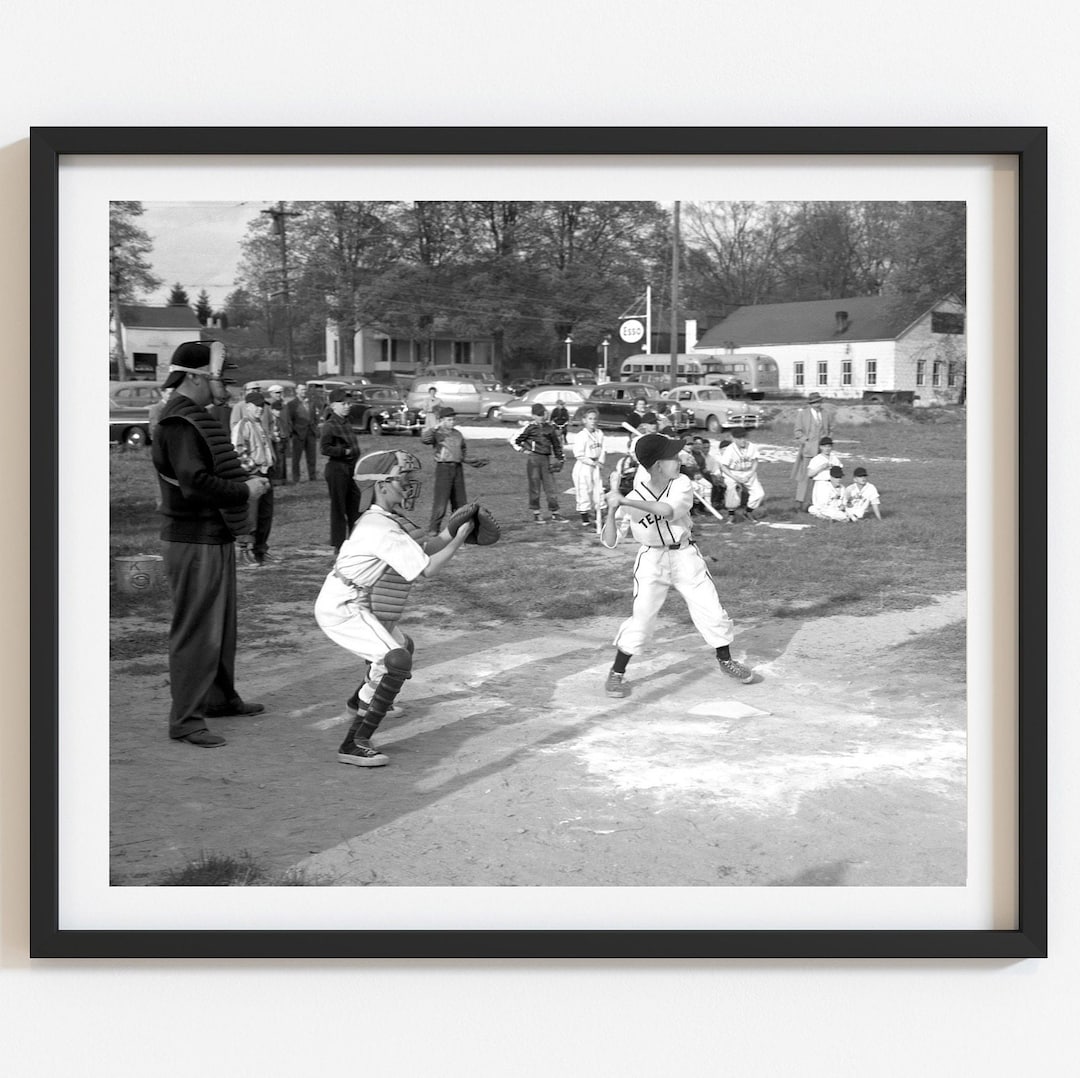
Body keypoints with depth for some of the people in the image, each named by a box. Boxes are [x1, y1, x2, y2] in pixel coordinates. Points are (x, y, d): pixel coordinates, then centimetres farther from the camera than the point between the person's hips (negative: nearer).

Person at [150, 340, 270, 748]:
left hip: (216, 537, 11)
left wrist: (248, 480, 6)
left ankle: (221, 697, 36)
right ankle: (186, 719, 1)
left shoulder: (198, 419, 15)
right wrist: (245, 491, -17)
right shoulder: (179, 422, -18)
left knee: (222, 622, 21)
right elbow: (195, 483, -27)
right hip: (193, 541, -11)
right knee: (195, 629, -6)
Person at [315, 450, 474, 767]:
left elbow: (423, 548, 10)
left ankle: (362, 701, 53)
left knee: (402, 645, 30)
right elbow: (427, 568, -25)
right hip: (342, 610, -11)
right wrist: (459, 539, -17)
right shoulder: (383, 531, -22)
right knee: (397, 661, -25)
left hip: (362, 609, 11)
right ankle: (355, 744, -28)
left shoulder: (391, 520, 11)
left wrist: (452, 531, -4)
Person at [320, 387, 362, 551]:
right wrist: (345, 451, -17)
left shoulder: (347, 423, 13)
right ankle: (339, 545, 7)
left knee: (355, 507, 13)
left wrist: (354, 453, 10)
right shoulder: (330, 425, -13)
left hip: (351, 468, 8)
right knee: (338, 508, 0)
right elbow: (324, 448, -23)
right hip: (337, 470, -8)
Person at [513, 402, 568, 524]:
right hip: (533, 458, -3)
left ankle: (555, 514, 6)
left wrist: (559, 458, 19)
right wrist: (520, 449, -8)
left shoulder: (550, 426, 8)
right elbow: (515, 441, 5)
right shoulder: (529, 427, -3)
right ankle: (536, 514, 12)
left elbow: (556, 443, 18)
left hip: (547, 458, 3)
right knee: (534, 486, 2)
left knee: (550, 486, 2)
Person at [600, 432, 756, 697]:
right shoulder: (633, 497, -14)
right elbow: (609, 541, -15)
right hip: (652, 559, -2)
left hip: (685, 556, 2)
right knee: (642, 618, -9)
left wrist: (624, 501, -40)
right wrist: (612, 509, -32)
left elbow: (668, 511, -36)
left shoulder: (681, 485, -14)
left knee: (711, 610, 6)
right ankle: (617, 673, 7)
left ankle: (726, 660, 31)